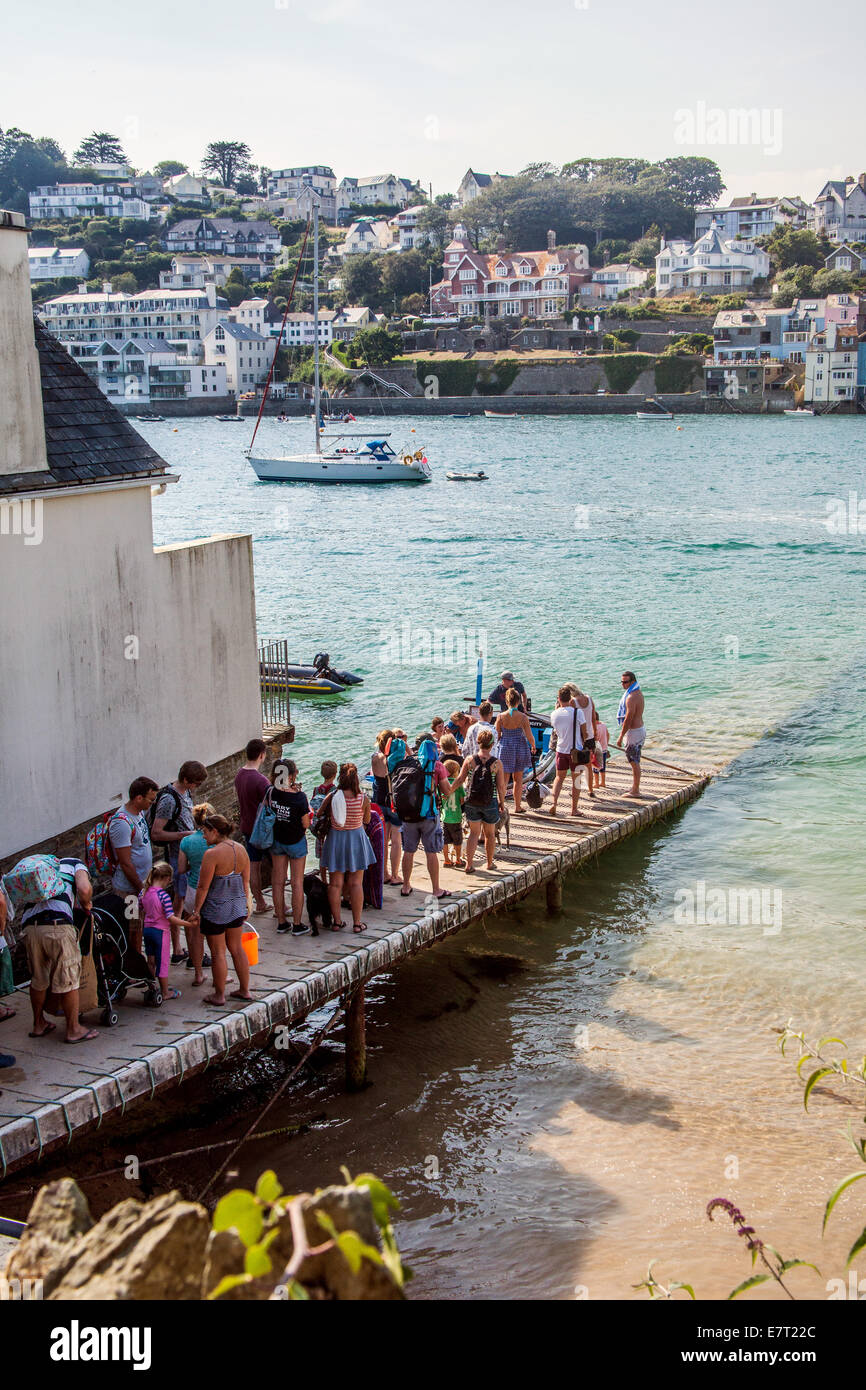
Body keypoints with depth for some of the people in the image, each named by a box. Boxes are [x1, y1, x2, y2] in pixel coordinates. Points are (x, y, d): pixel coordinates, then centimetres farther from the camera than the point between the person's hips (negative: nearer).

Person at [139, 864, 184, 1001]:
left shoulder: (143, 892, -3)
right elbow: (171, 918, -23)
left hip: (147, 929, 6)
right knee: (163, 963, 6)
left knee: (151, 961, 19)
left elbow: (142, 913, 9)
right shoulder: (164, 895, -23)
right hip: (161, 931, -6)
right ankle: (165, 992, 17)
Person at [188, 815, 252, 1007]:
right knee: (237, 948, 18)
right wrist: (244, 905, 19)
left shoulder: (212, 854, -20)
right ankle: (244, 990, 24)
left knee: (218, 953, 5)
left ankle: (219, 995, 15)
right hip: (237, 907, 7)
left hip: (216, 909, -7)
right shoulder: (241, 849, 1)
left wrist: (196, 910, -7)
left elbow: (203, 887, -17)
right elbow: (246, 882, 9)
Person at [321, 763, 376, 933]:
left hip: (335, 838, 0)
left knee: (335, 884, 9)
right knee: (356, 883, 7)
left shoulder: (332, 797, -13)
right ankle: (357, 922, 9)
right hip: (356, 838, 0)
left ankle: (337, 921, 13)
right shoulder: (364, 798, -13)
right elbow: (367, 820, 1)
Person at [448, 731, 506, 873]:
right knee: (490, 833, 17)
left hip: (472, 802, 1)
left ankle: (469, 864, 3)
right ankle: (490, 863, 29)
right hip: (490, 802, -1)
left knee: (474, 832, 13)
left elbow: (460, 780, -5)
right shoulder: (497, 763, -9)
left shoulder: (470, 760, -7)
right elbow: (501, 786, -7)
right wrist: (502, 803, 6)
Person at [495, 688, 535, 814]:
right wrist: (533, 746, 10)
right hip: (520, 748, 0)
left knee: (504, 779, 7)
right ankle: (517, 807, 21)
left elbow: (497, 736, -3)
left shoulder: (500, 717, -10)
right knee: (518, 779, 13)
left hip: (505, 748, 0)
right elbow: (529, 737, -10)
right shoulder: (522, 717, -12)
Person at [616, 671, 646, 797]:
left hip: (634, 732, -10)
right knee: (634, 761, 18)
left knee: (634, 762, -4)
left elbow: (628, 719, -23)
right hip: (640, 729, 10)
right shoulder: (639, 692, 10)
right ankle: (635, 787, 26)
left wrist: (620, 737, -18)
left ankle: (635, 791, 0)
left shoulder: (631, 697, -22)